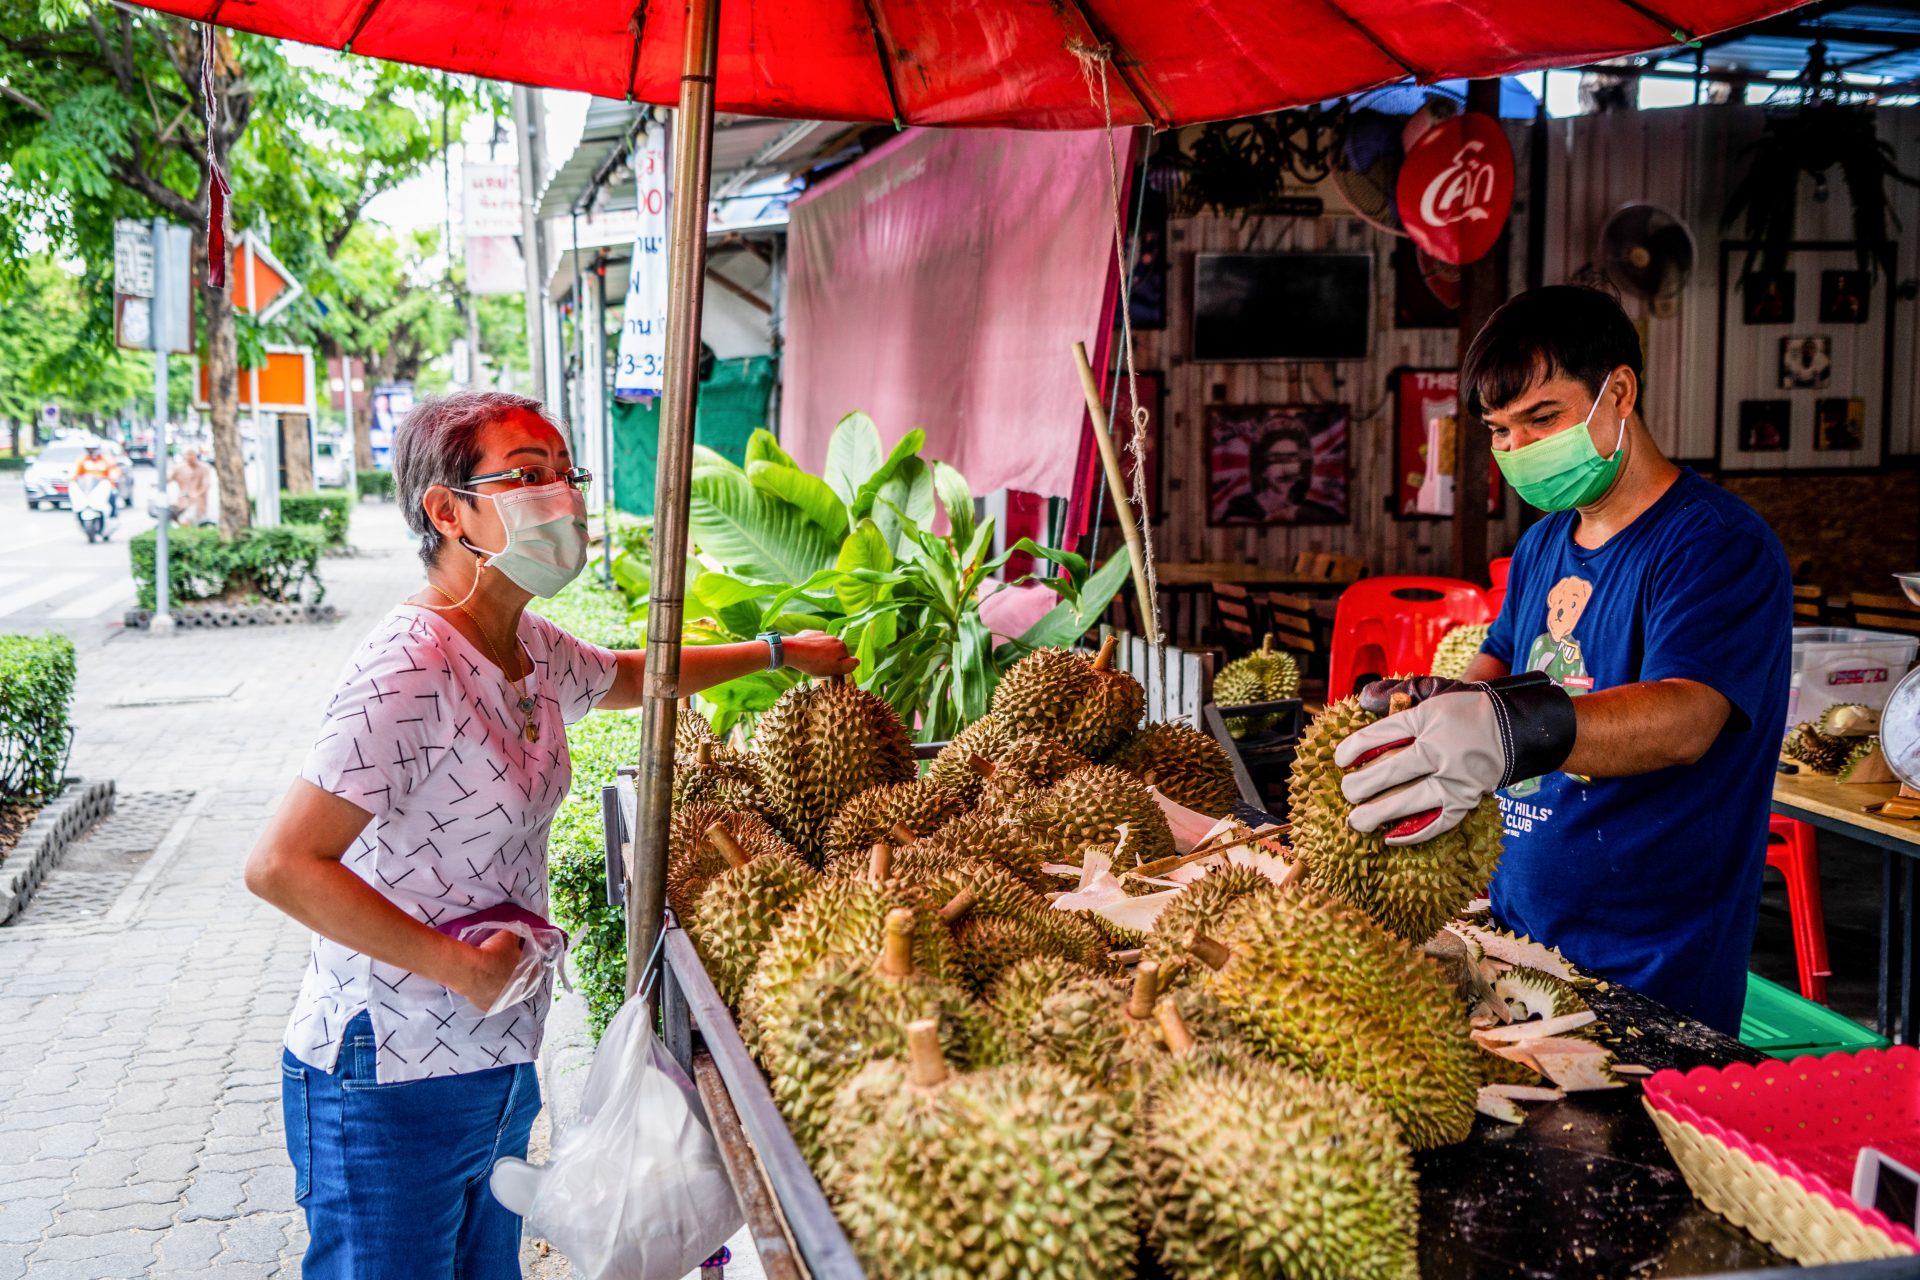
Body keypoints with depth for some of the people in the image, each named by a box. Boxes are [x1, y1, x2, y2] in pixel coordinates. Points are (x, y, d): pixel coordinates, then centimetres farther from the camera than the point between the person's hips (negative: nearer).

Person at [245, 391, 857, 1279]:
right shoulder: (411, 668, -24)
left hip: (499, 1064, 8)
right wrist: (458, 966, -23)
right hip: (389, 1083, -8)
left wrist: (778, 651, 29)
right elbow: (279, 866, -27)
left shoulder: (529, 649, 4)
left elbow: (629, 675, 27)